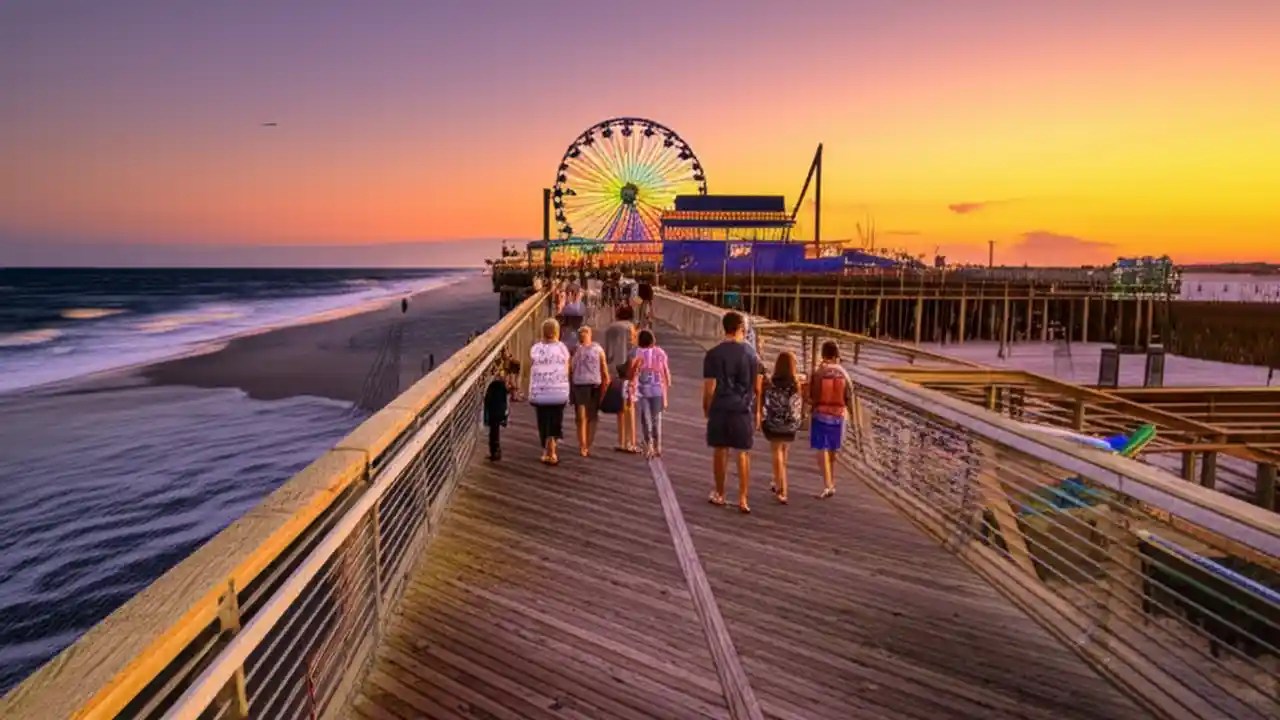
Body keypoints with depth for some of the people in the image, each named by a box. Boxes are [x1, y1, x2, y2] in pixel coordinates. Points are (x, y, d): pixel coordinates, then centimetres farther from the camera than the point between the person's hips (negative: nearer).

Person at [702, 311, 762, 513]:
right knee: (743, 453, 7)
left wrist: (706, 408, 7)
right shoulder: (750, 354, 0)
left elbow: (709, 387, -7)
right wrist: (757, 410, 14)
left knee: (720, 451, 11)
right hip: (743, 409, 1)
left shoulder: (713, 354, -5)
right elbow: (756, 387, 4)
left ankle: (719, 494, 23)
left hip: (720, 408, -1)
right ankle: (743, 499, 7)